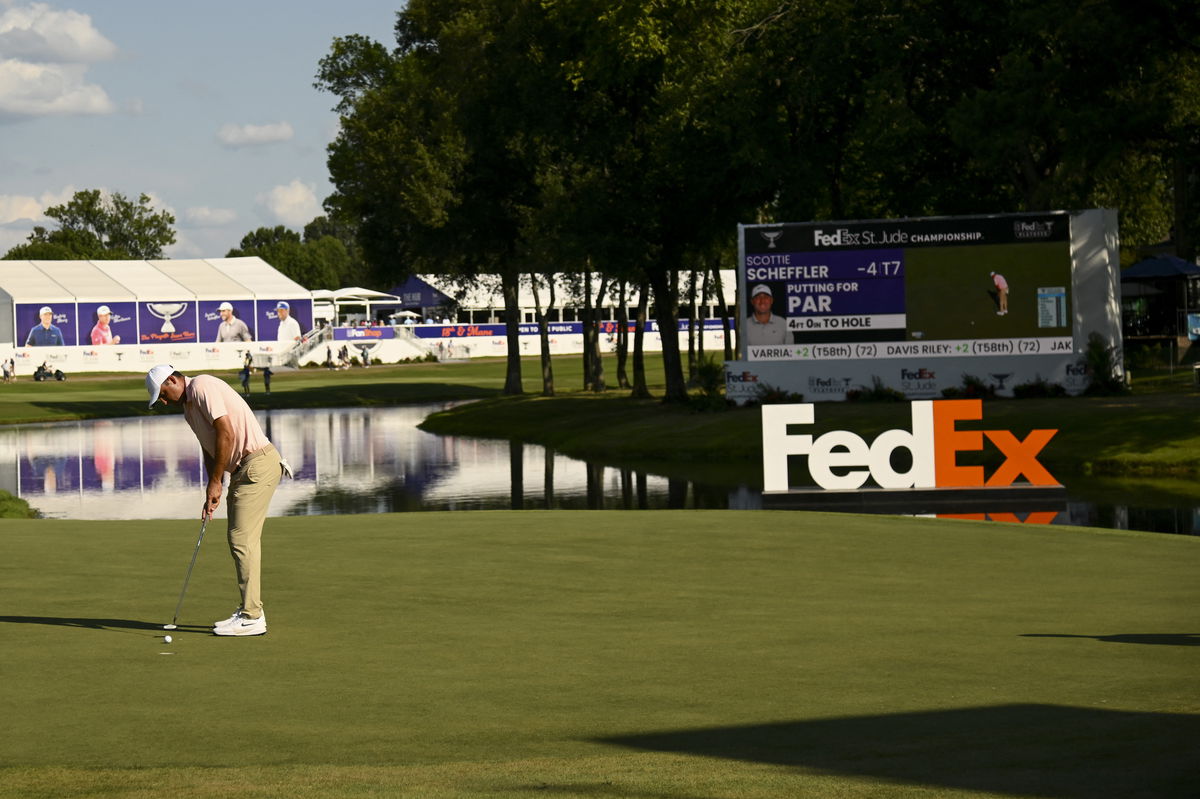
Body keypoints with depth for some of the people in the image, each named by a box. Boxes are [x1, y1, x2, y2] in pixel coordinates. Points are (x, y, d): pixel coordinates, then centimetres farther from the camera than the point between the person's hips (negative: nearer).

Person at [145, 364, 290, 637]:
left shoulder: (203, 387, -13)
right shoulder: (188, 408, 18)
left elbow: (226, 433, -20)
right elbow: (210, 450, 21)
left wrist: (215, 482, -14)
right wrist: (212, 495, 10)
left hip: (257, 463, -10)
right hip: (242, 469, 10)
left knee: (243, 539, -10)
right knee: (243, 540, 12)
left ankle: (251, 617, -8)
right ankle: (250, 611, 16)